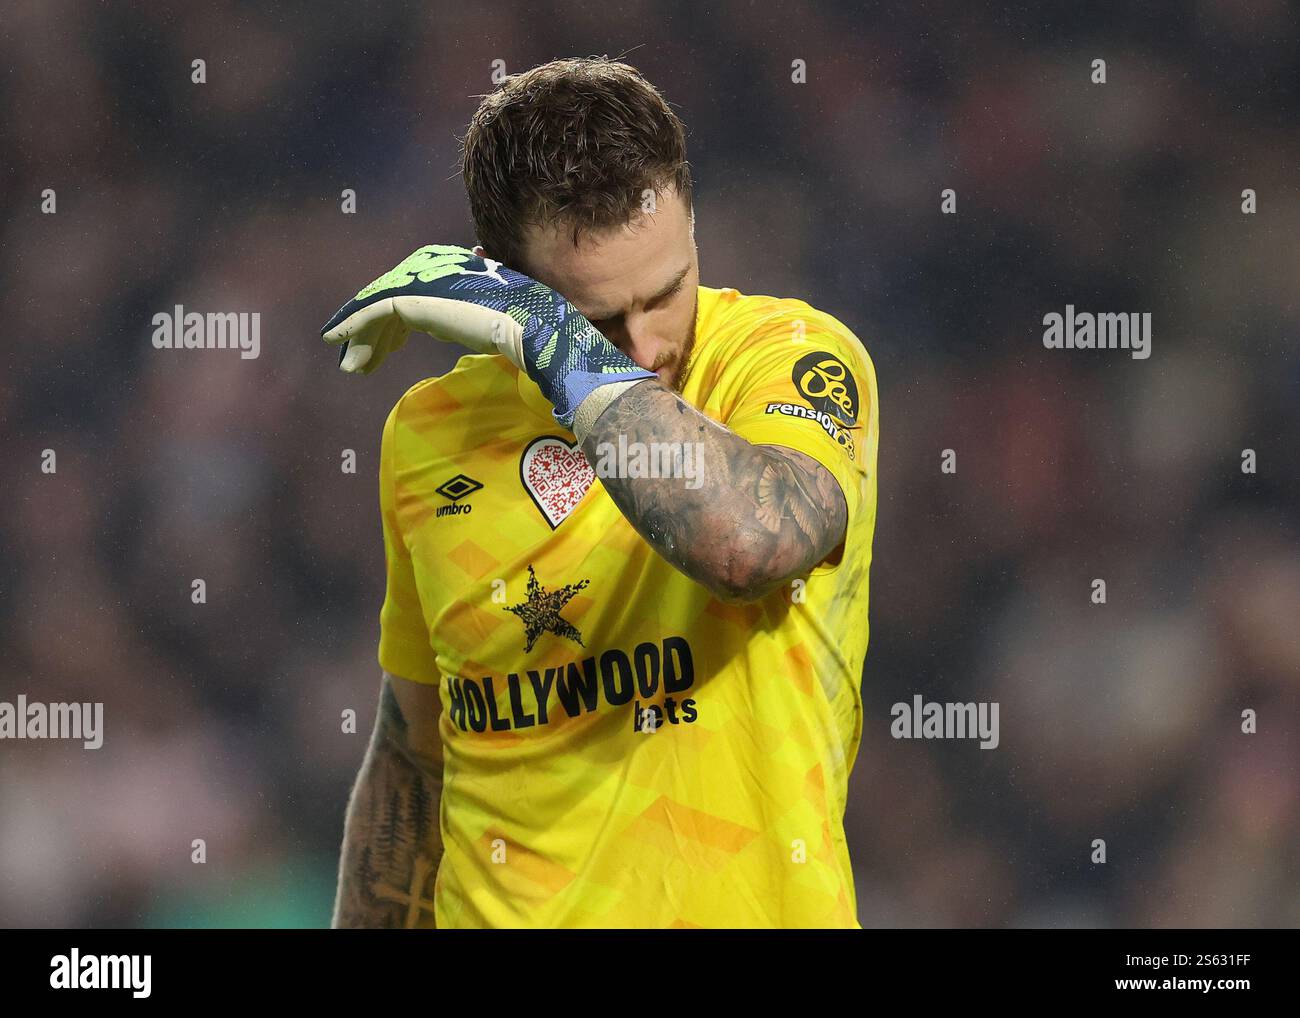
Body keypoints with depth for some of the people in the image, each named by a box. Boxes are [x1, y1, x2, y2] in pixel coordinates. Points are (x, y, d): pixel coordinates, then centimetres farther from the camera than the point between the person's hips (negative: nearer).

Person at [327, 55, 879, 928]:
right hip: (488, 908, 3)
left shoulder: (795, 353, -7)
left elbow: (754, 542, -28)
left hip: (748, 906, -3)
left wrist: (550, 338, -22)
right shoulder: (429, 434, 6)